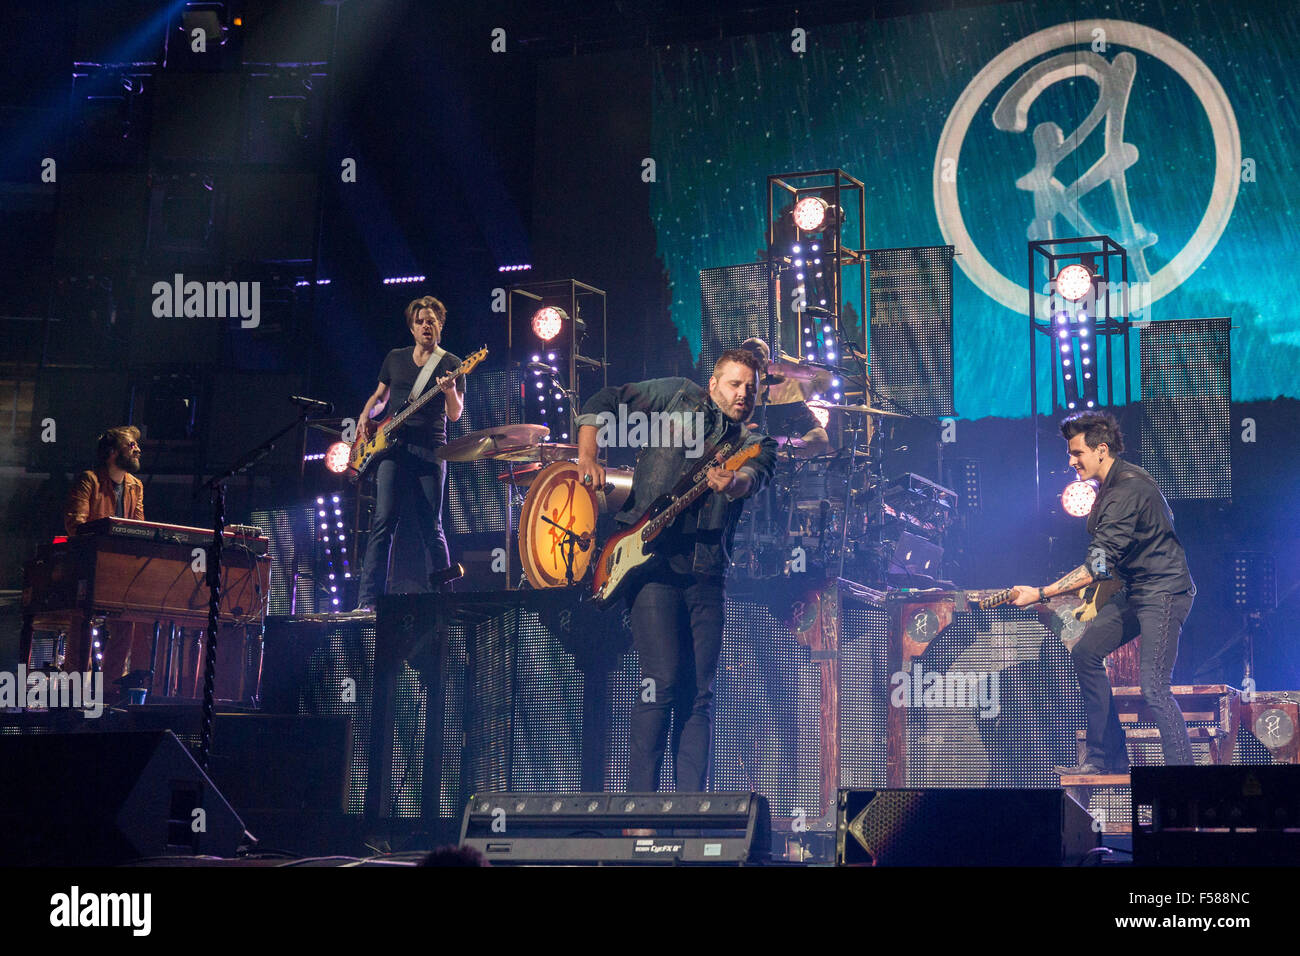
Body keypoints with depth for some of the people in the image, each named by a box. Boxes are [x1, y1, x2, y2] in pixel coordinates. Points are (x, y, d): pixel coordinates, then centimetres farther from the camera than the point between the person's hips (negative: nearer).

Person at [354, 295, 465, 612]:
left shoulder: (451, 364, 6)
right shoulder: (395, 358, 16)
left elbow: (455, 414, -2)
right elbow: (378, 396, 28)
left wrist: (450, 390, -22)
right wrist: (365, 417, 8)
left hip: (429, 451, -2)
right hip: (391, 445, 2)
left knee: (431, 528, -2)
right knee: (383, 520, -11)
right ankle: (368, 601, -14)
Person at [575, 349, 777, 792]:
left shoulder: (755, 445, 15)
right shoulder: (680, 398, 10)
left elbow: (753, 476, -10)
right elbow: (603, 403, 13)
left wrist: (733, 482, -34)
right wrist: (588, 458, -2)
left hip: (706, 572, 4)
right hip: (652, 558, -4)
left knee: (700, 693, 2)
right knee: (663, 681, -13)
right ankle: (639, 800, -8)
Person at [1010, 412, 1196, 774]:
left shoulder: (1128, 489, -23)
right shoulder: (1112, 484, 9)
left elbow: (1099, 566, -28)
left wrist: (1040, 594, -27)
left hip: (1163, 591, -11)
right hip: (1136, 590, 11)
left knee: (1153, 686, -17)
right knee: (1086, 654, 9)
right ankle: (1108, 759, 14)